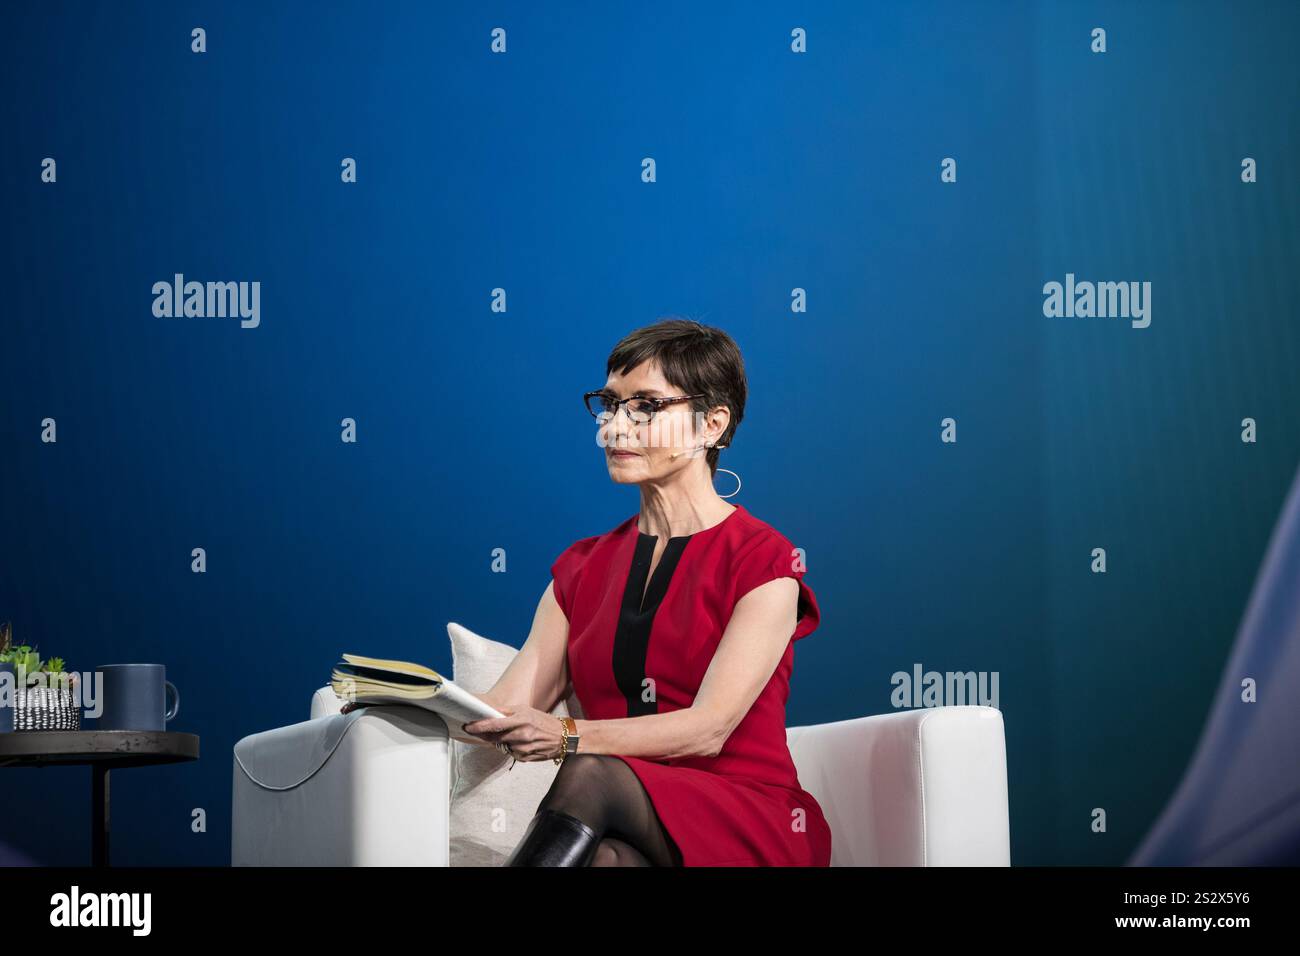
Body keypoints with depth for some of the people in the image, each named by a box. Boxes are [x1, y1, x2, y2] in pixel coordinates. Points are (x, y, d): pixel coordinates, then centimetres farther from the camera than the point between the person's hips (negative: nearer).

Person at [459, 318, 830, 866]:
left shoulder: (764, 561, -1)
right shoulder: (581, 568, 18)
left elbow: (708, 729, -14)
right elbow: (507, 708, 6)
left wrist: (568, 738, -29)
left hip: (746, 831, -3)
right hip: (621, 829, 3)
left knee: (590, 777, -37)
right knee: (603, 857, -39)